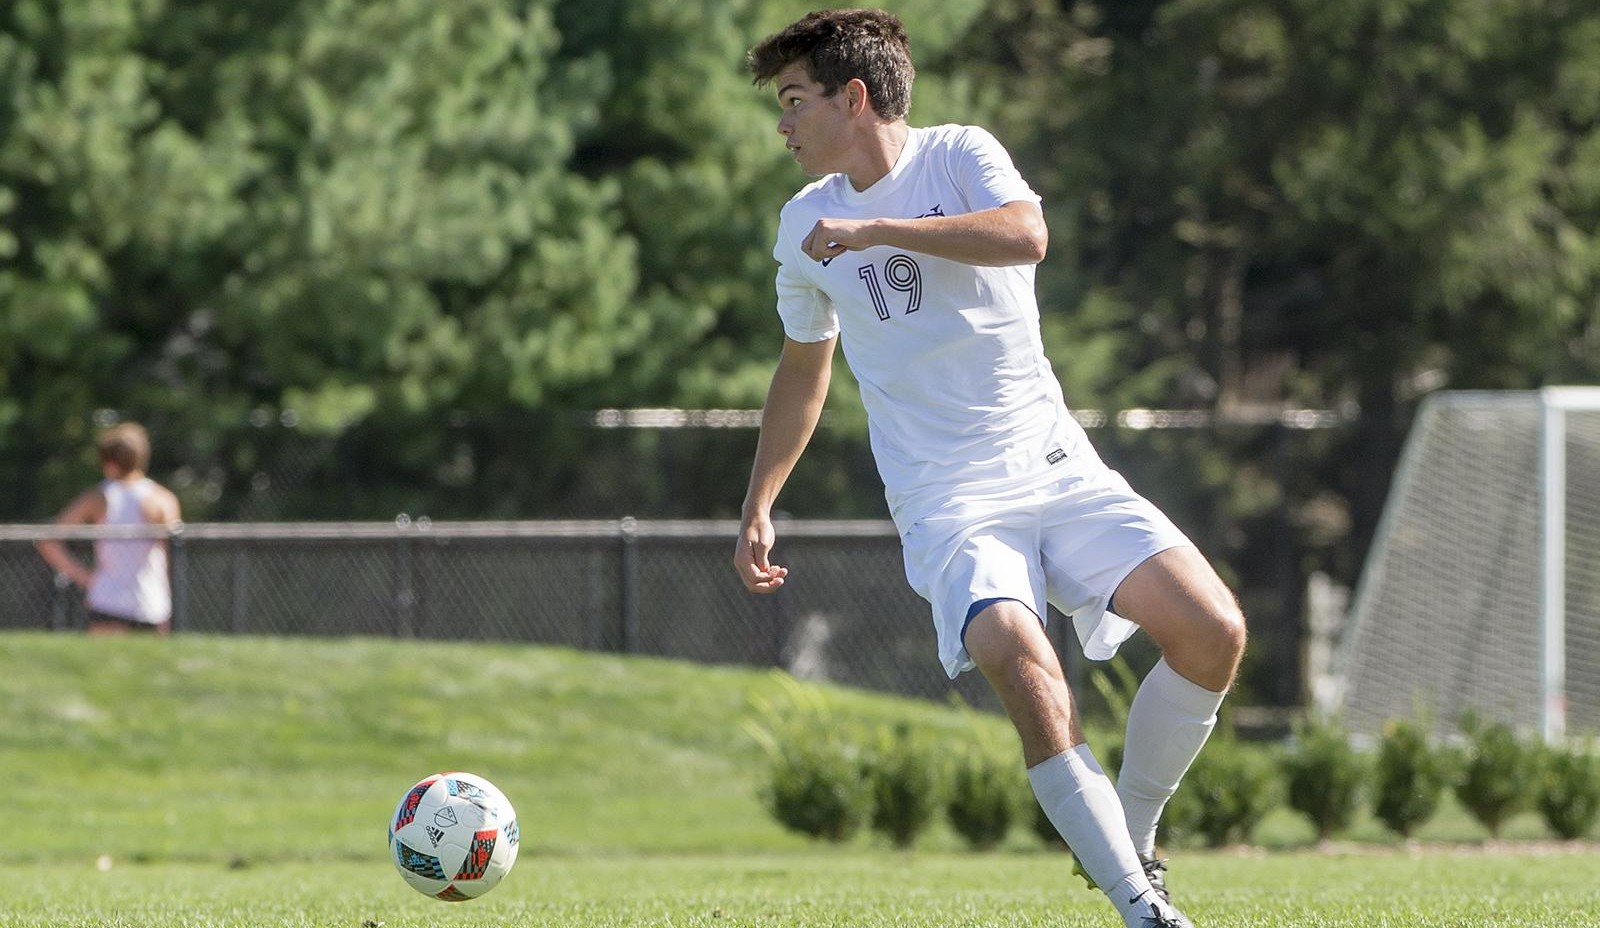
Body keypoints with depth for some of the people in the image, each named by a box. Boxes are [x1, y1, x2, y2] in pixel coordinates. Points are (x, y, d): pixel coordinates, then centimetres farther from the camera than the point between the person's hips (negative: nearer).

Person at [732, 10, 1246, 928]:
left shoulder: (960, 156, 2)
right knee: (1024, 664, -29)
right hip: (947, 500, 0)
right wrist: (758, 509, 23)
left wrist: (875, 231, -21)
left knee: (1213, 628, -19)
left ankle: (1132, 843, 2)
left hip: (1055, 464, 0)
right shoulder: (806, 225, 11)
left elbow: (1026, 235, -21)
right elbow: (804, 368, 26)